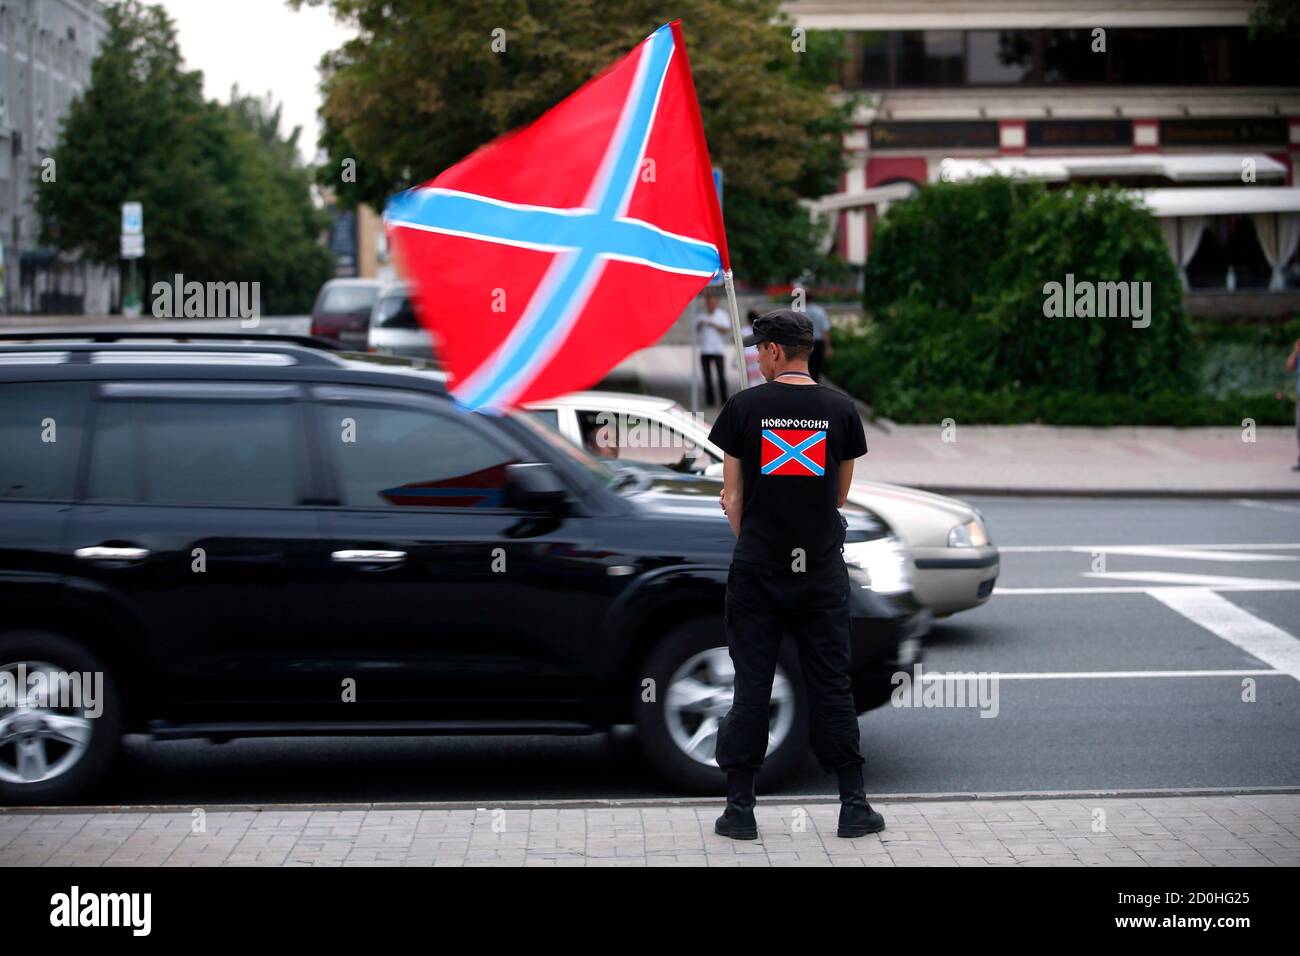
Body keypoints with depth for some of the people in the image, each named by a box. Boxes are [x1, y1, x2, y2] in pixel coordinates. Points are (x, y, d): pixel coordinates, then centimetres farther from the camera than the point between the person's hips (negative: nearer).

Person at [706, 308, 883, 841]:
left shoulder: (744, 407, -5)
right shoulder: (841, 410, 1)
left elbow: (732, 496, 1)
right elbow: (840, 494, 11)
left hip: (757, 572, -1)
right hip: (821, 570, 1)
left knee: (751, 687, 4)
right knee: (831, 686, 7)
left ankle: (740, 807, 6)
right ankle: (854, 806, 8)